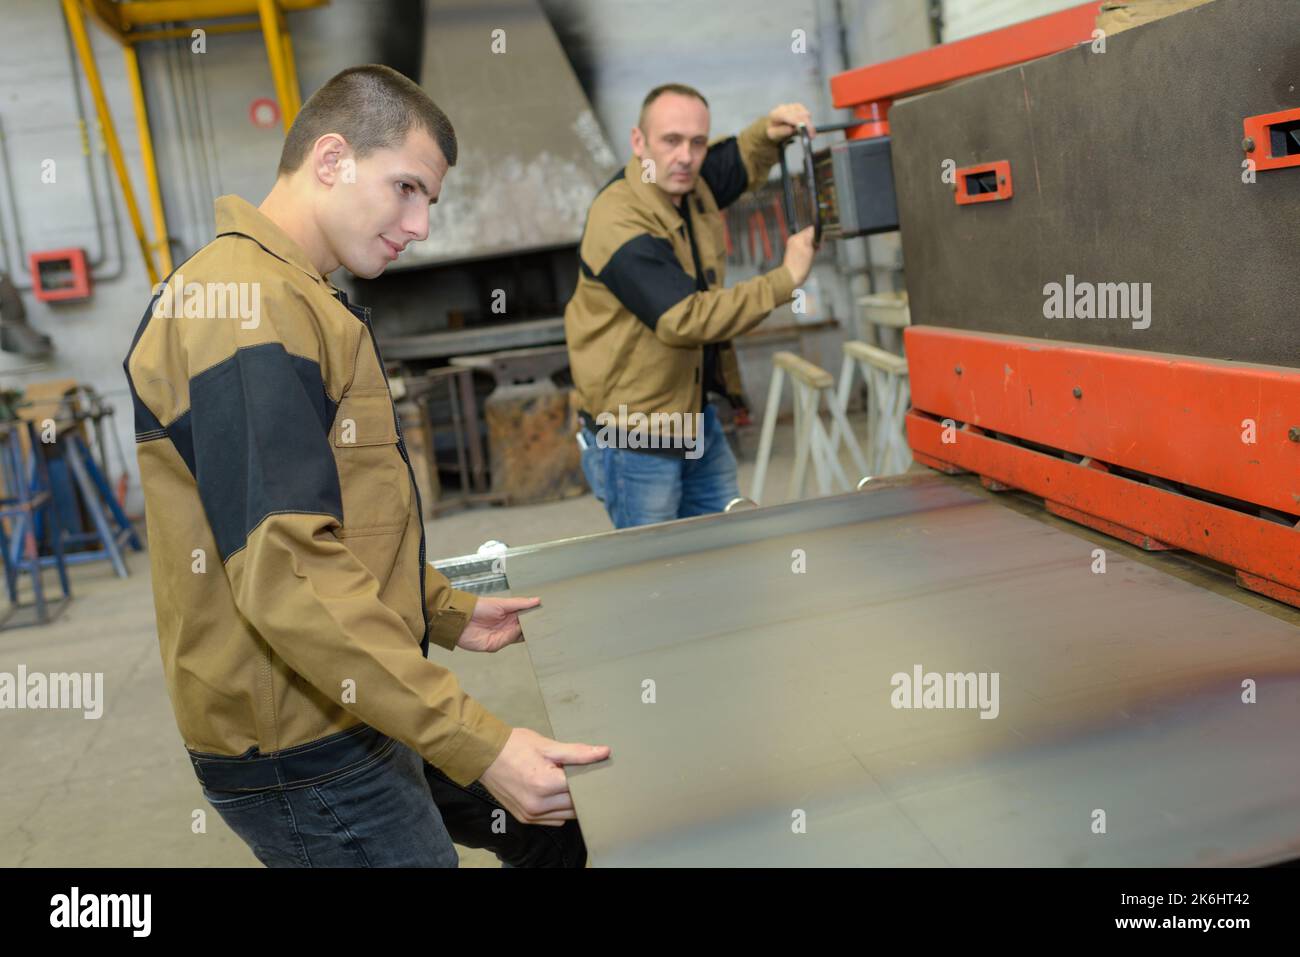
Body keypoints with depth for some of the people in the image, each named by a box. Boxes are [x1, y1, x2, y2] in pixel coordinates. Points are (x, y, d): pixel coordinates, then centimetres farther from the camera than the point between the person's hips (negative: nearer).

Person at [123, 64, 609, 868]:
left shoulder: (299, 297, 14)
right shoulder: (246, 306, -21)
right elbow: (286, 575, -29)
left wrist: (448, 613, 16)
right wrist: (478, 742, -29)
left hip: (356, 715, 10)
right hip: (303, 757, -10)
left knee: (556, 827, 20)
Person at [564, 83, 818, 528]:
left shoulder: (689, 185, 0)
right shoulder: (618, 227, -26)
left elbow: (741, 161, 22)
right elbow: (687, 320, -32)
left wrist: (771, 131, -1)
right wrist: (784, 279, -27)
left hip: (697, 420, 8)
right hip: (635, 441, -8)